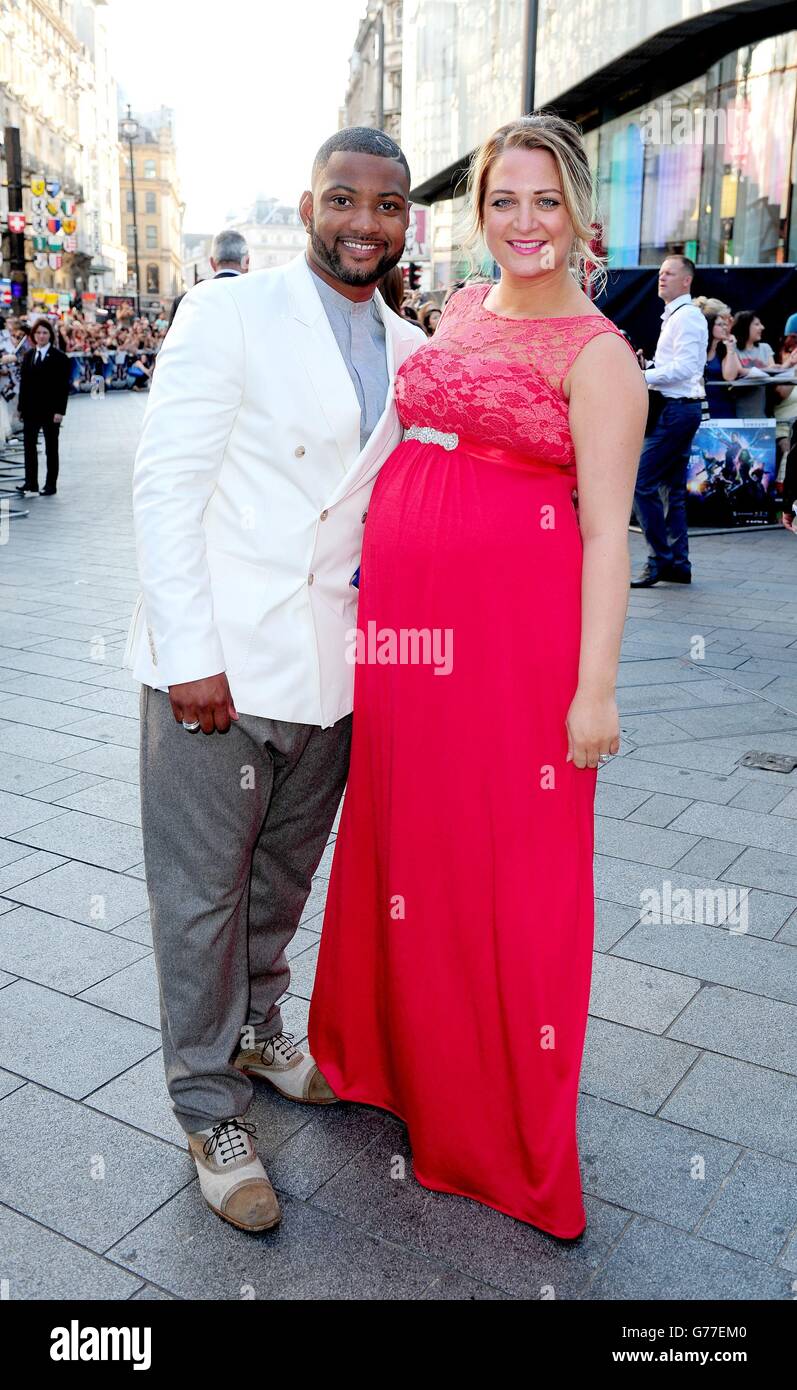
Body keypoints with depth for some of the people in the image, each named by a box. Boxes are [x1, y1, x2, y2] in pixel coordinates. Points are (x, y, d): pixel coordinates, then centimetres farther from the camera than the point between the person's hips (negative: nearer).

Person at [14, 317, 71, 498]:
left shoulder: (59, 357, -5)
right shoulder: (28, 356, 10)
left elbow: (63, 386, -9)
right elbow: (23, 383, 10)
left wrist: (59, 410, -15)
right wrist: (21, 407, 5)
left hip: (50, 409, -4)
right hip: (31, 409, 4)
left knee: (51, 448, 6)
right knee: (29, 446, 2)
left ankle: (51, 485, 13)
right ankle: (30, 484, 5)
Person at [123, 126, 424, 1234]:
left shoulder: (412, 353, 10)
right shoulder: (228, 314, -6)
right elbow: (165, 486, -11)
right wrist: (190, 654, -16)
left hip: (331, 672, 5)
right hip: (216, 667, -5)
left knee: (283, 877, 20)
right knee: (202, 893, 5)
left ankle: (257, 1031, 44)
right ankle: (210, 1108, 23)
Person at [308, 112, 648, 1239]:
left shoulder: (596, 354, -6)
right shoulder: (462, 309, 14)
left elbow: (606, 532, -11)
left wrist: (596, 688, -16)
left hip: (515, 626, -6)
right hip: (405, 612, 7)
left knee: (504, 860, 3)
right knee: (406, 830, 15)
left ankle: (502, 1124, 25)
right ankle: (400, 1050, 38)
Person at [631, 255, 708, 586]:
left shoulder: (686, 317, -12)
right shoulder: (674, 316, 20)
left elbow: (684, 368, -21)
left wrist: (642, 377, -21)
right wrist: (648, 369, 10)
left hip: (676, 410, -11)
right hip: (677, 409, 11)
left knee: (641, 482, -12)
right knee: (673, 488, 12)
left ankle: (659, 559, -7)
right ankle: (678, 564, 17)